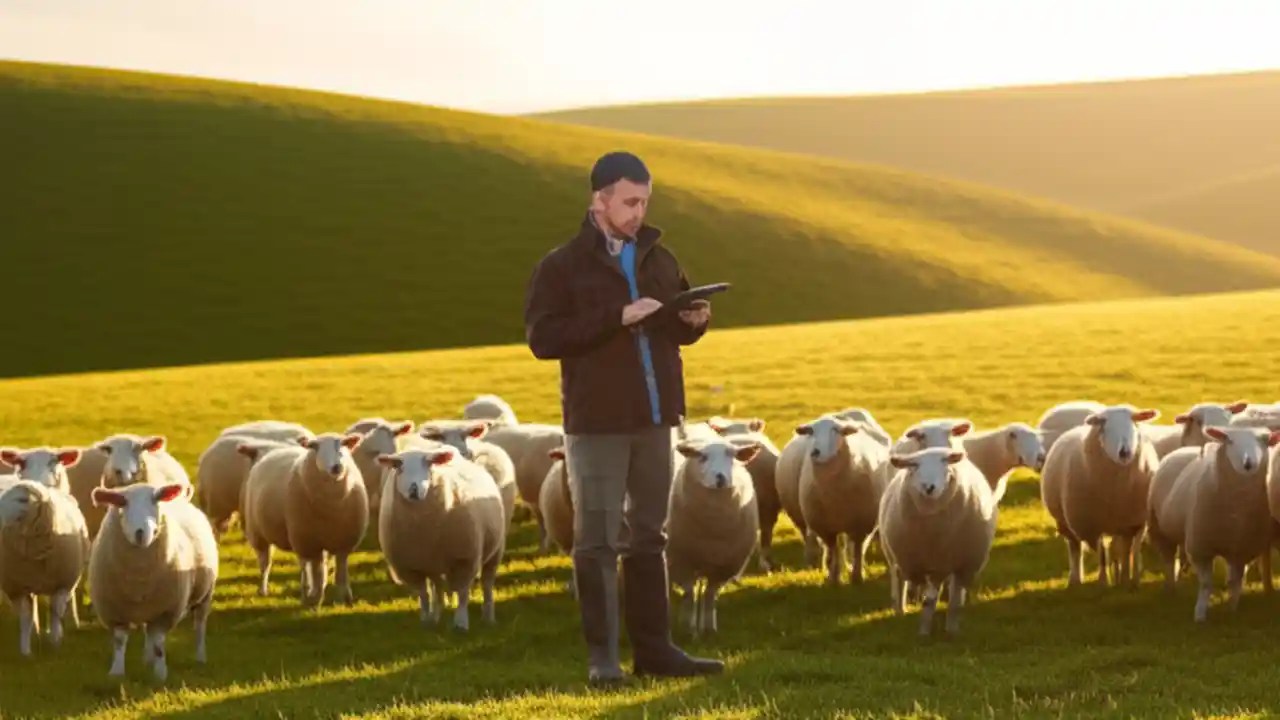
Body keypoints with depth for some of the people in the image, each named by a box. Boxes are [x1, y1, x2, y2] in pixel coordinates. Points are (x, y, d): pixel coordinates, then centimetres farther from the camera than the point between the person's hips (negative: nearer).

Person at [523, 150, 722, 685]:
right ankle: (601, 655, 2)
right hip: (596, 423, -6)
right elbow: (542, 338, -17)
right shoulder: (563, 266, -6)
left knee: (648, 538, 11)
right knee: (598, 541, -3)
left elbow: (675, 329, 22)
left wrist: (694, 321, -3)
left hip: (653, 419, 6)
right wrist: (617, 318, -23)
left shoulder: (660, 260, 11)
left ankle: (653, 649, 17)